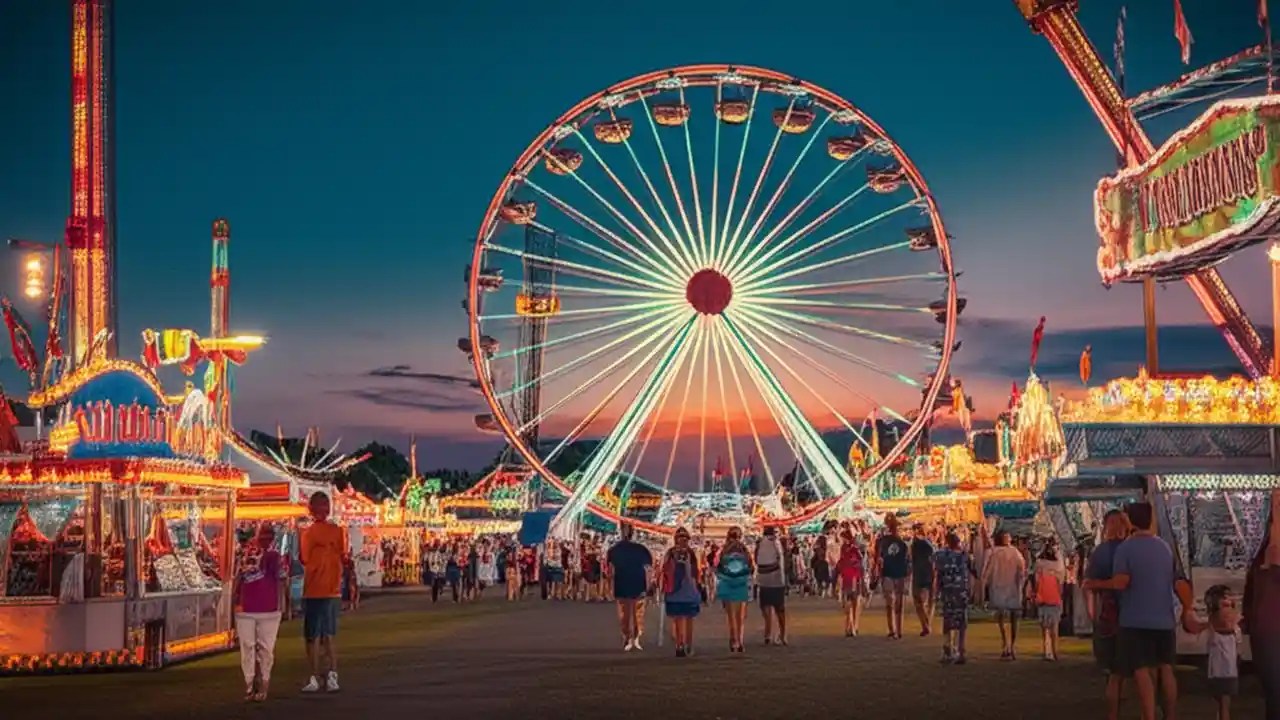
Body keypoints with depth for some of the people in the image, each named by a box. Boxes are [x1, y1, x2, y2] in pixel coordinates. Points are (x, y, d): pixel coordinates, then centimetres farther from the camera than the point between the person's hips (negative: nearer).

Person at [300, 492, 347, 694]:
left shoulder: (309, 533, -12)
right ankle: (332, 676, 8)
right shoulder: (338, 531, 1)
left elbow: (305, 561, -11)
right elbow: (343, 559, 6)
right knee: (330, 635, 13)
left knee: (313, 637, 3)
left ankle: (315, 679, 4)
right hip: (334, 591, 5)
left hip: (314, 591, -5)